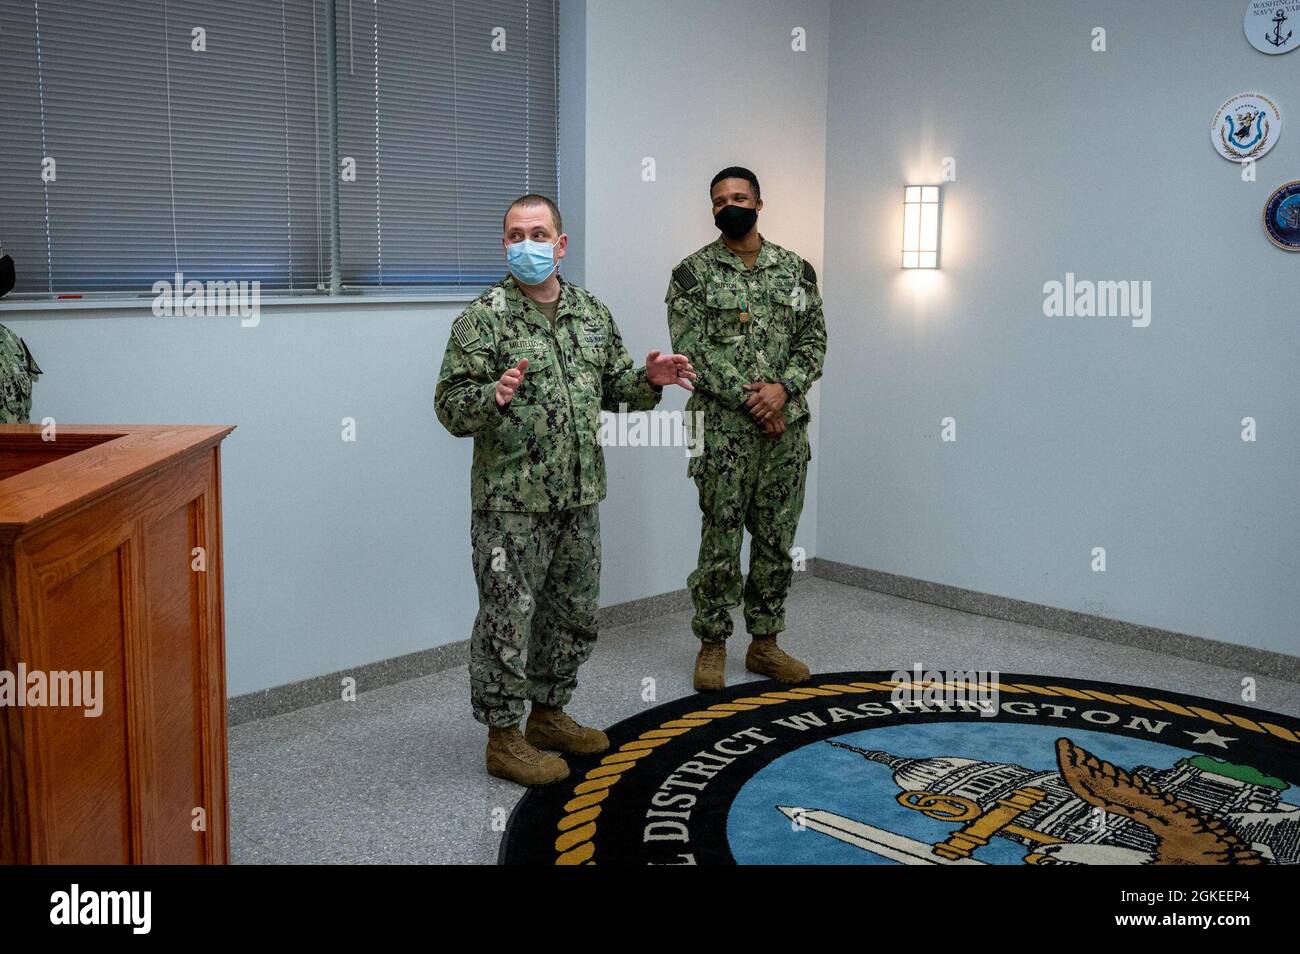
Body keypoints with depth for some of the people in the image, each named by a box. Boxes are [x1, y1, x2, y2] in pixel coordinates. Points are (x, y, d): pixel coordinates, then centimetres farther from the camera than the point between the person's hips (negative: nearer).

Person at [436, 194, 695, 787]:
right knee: (508, 622, 1)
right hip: (512, 503, -6)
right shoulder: (484, 317, -9)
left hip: (579, 495, 7)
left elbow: (613, 387, 17)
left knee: (574, 614, 17)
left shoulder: (592, 312, 9)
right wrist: (495, 397, -33)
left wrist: (649, 380, -3)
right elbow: (451, 407, -13)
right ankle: (504, 738, 16)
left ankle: (549, 715, 35)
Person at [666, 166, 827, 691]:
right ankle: (713, 644, 15)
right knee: (720, 540, 2)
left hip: (786, 426, 4)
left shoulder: (796, 269, 9)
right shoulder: (693, 272, -2)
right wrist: (746, 397, -17)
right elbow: (692, 350, -10)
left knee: (777, 540, 10)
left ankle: (765, 642, 23)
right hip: (723, 429, -4)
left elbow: (814, 339, 5)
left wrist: (784, 387, -13)